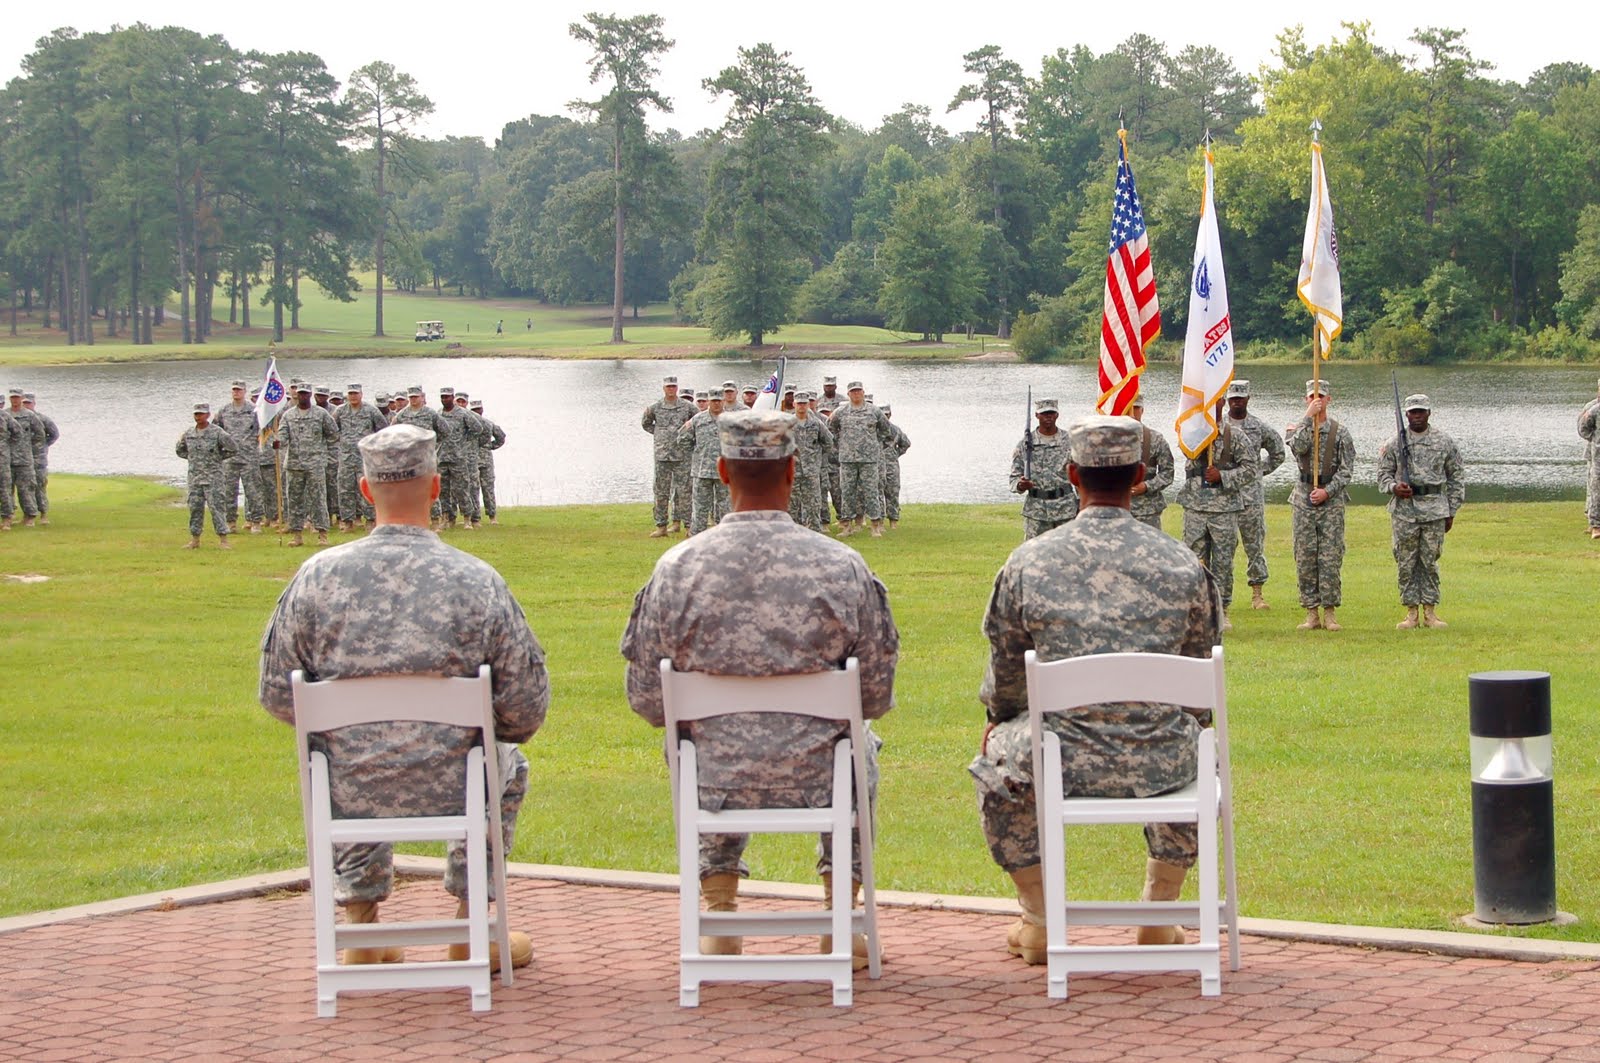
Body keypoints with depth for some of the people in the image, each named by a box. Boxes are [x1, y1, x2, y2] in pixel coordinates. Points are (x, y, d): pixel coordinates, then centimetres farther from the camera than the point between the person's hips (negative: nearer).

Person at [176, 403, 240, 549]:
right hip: (195, 477, 5)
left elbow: (233, 450, -7)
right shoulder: (189, 434, 8)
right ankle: (195, 540, 15)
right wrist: (193, 457, 11)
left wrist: (218, 457, -4)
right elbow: (181, 451, 23)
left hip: (213, 478, -5)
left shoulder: (217, 433, -8)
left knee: (217, 507, -8)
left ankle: (223, 539, -5)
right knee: (195, 508, 7)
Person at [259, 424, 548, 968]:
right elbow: (525, 706, -7)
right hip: (450, 790, -1)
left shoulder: (318, 576, -8)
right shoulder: (477, 580, -11)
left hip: (349, 794, 1)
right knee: (508, 765, 34)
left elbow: (277, 695, -2)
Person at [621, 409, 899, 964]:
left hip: (716, 787, 1)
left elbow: (647, 700, -3)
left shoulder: (676, 568, -11)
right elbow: (876, 697, -4)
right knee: (860, 747, 34)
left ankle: (719, 916, 34)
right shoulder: (842, 566, -13)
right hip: (817, 783, -1)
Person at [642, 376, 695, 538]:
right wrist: (658, 433, 12)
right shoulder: (655, 408, 5)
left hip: (682, 455, -2)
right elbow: (645, 423, 22)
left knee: (683, 491, -2)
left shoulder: (687, 406, 1)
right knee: (661, 491, 3)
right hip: (662, 455, 2)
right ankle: (661, 526, 7)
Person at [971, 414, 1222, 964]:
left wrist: (997, 719, 29)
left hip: (1060, 761, -1)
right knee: (1197, 756, 37)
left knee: (993, 764, 32)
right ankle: (1159, 922, 39)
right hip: (1158, 763, 1)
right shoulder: (1182, 564, -2)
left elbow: (1005, 676, 6)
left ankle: (1039, 922, 34)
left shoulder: (1028, 562, -5)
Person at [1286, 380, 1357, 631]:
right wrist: (1309, 417, -17)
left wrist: (1327, 491, -12)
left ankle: (1330, 612, 1)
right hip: (1303, 499, 1)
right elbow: (1298, 447, -16)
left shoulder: (1340, 432, 4)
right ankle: (1311, 613, 6)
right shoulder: (1298, 428, 7)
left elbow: (1347, 469, -1)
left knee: (1331, 558, -3)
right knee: (1305, 558, 1)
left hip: (1332, 499, -1)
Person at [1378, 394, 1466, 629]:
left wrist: (1451, 512, 7)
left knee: (1430, 562, 2)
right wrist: (1394, 487, -14)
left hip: (1435, 510, 0)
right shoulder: (1394, 444, 6)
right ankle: (1411, 612, 6)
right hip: (1404, 510, 0)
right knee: (1406, 563, 0)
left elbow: (1456, 478, 10)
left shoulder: (1444, 443, 7)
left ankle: (1429, 612, 7)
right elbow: (1383, 474, 9)